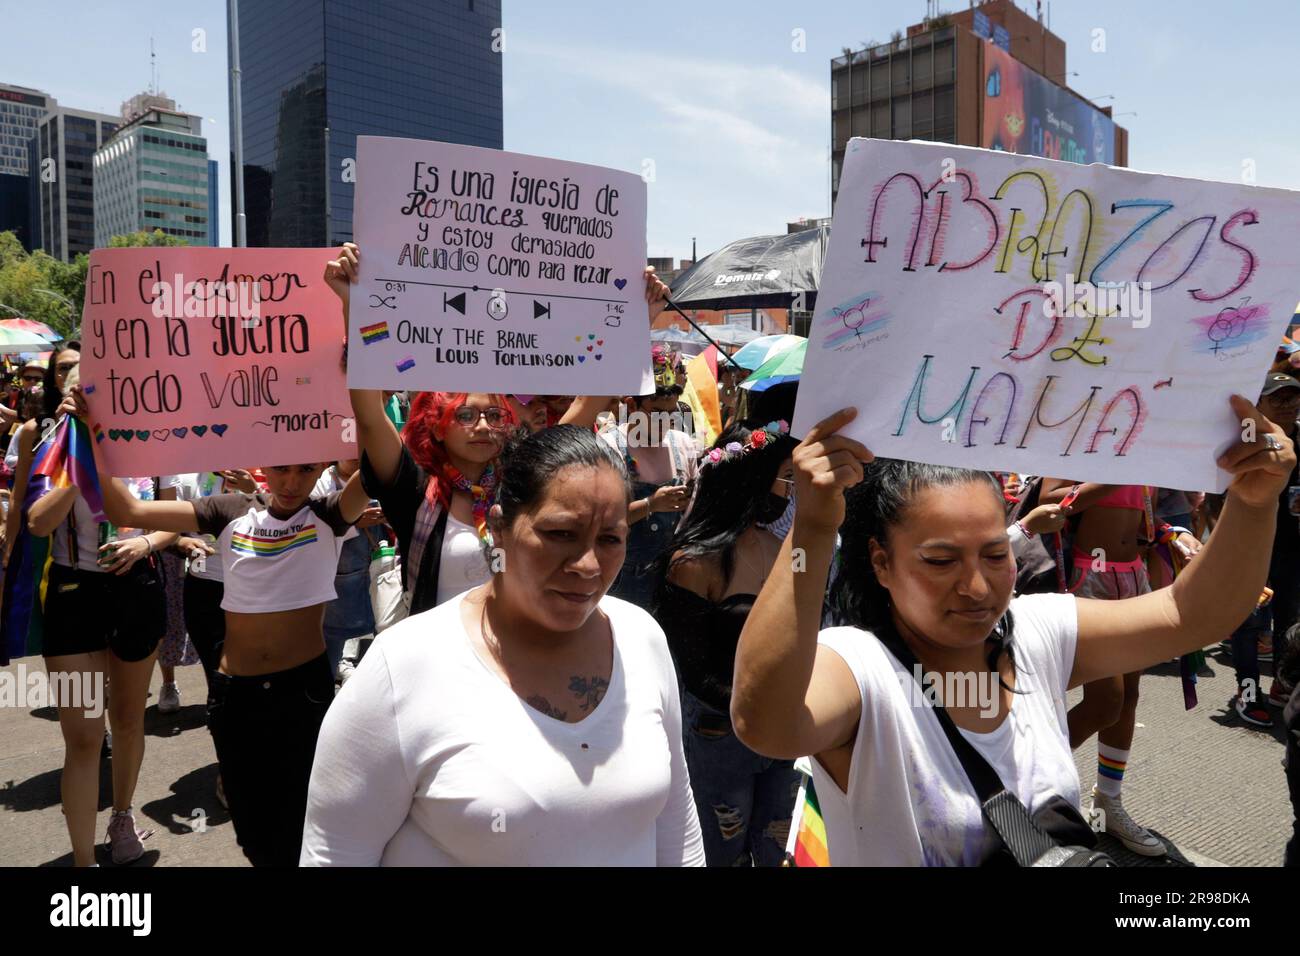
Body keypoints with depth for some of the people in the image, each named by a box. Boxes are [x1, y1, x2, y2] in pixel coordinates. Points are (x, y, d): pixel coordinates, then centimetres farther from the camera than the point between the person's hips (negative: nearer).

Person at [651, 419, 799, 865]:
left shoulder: (778, 547, 0)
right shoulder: (694, 564, -19)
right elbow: (699, 677, -15)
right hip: (720, 737, -5)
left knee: (776, 854, 20)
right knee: (726, 857, 15)